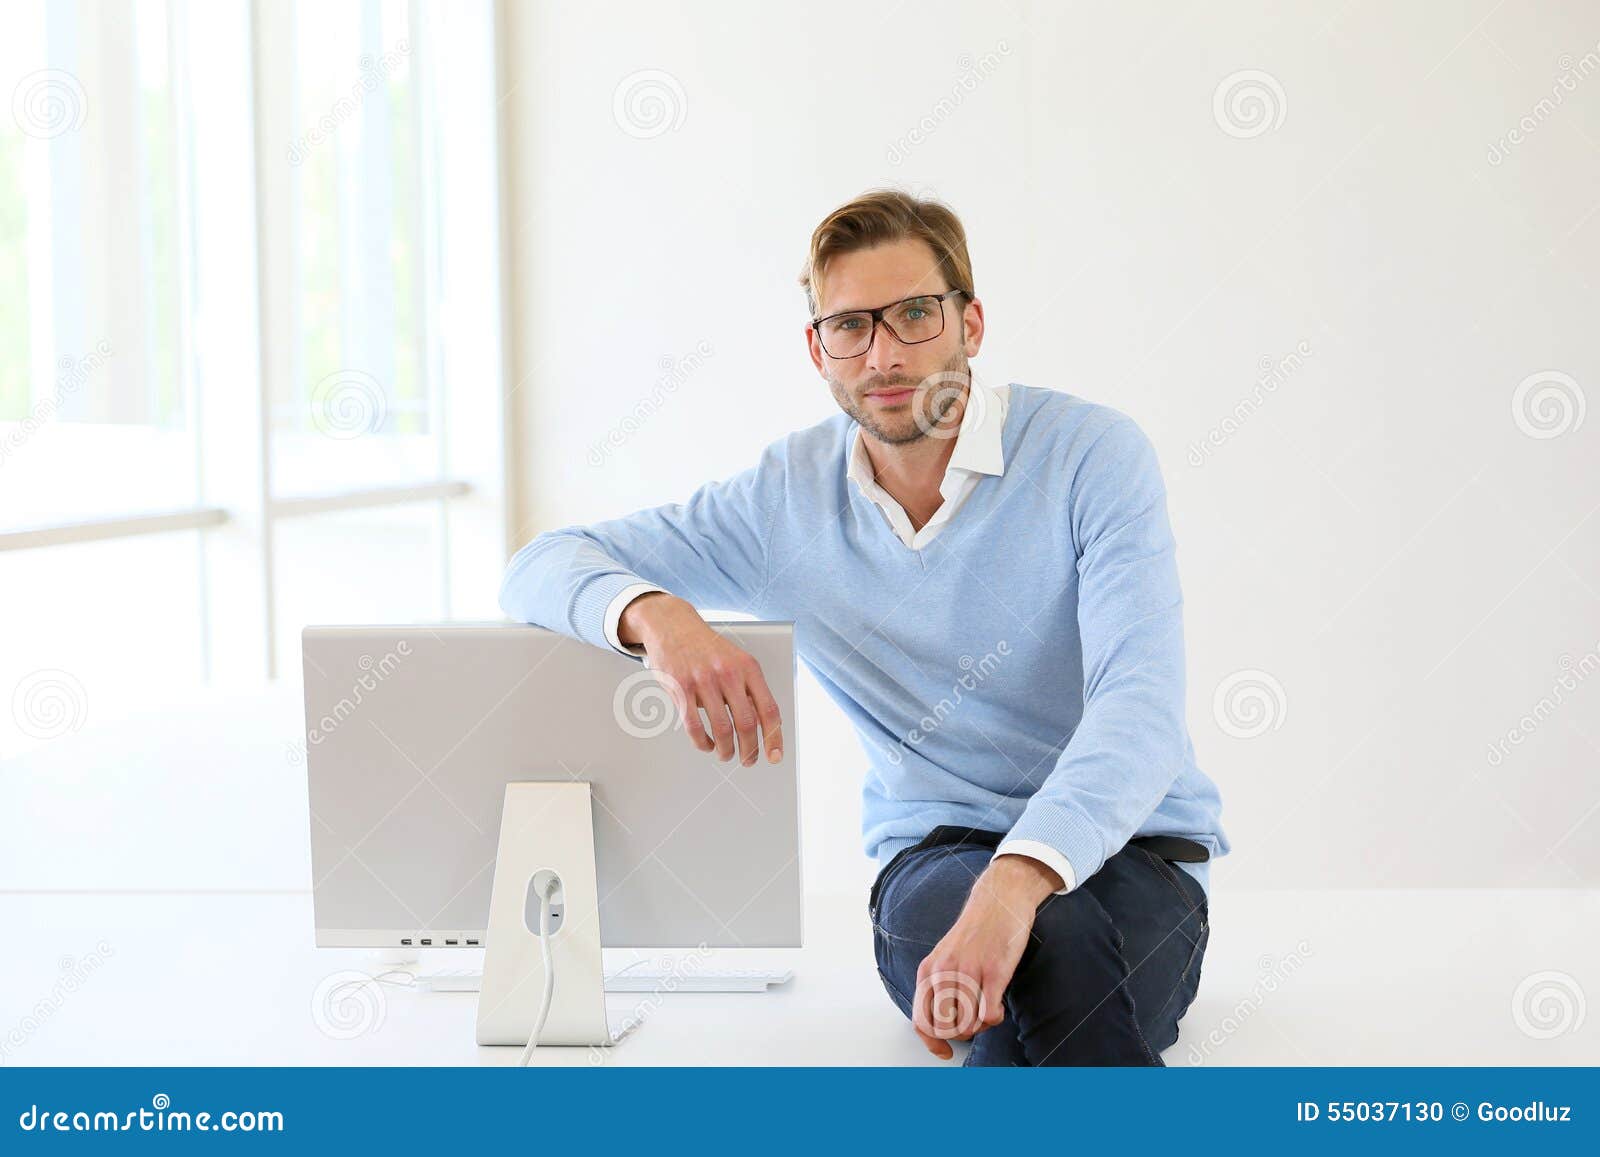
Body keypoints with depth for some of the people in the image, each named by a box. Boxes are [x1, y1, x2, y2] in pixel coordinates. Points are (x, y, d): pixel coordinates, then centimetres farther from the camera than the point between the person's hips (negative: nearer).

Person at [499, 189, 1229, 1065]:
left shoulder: (1090, 452, -8)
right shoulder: (788, 498, 4)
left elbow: (1139, 705, -21)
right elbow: (540, 568, 6)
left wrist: (1019, 879, -41)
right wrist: (656, 616, -20)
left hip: (1129, 851, -2)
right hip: (934, 860, 2)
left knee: (1052, 937, -39)